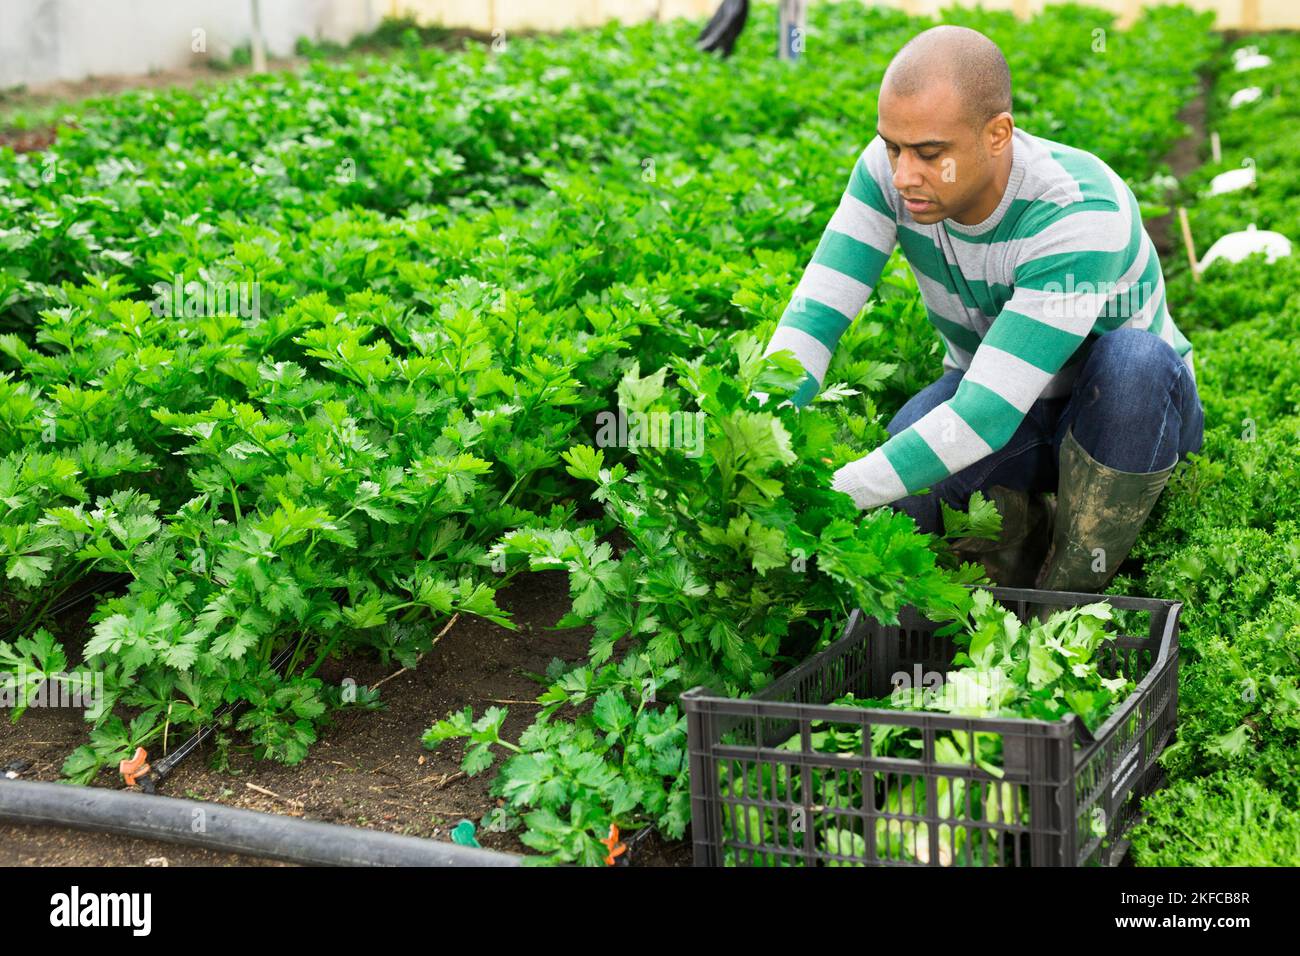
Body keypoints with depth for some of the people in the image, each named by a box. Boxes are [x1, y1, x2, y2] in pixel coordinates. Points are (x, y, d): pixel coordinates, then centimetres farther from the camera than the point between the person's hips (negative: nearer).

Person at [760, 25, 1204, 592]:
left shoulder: (1084, 214, -37)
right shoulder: (890, 168, -21)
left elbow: (989, 416, -42)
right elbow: (815, 312, -24)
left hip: (1135, 414, -2)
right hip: (986, 387, 3)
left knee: (1133, 358, -40)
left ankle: (1071, 595, -19)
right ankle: (1029, 523, 2)